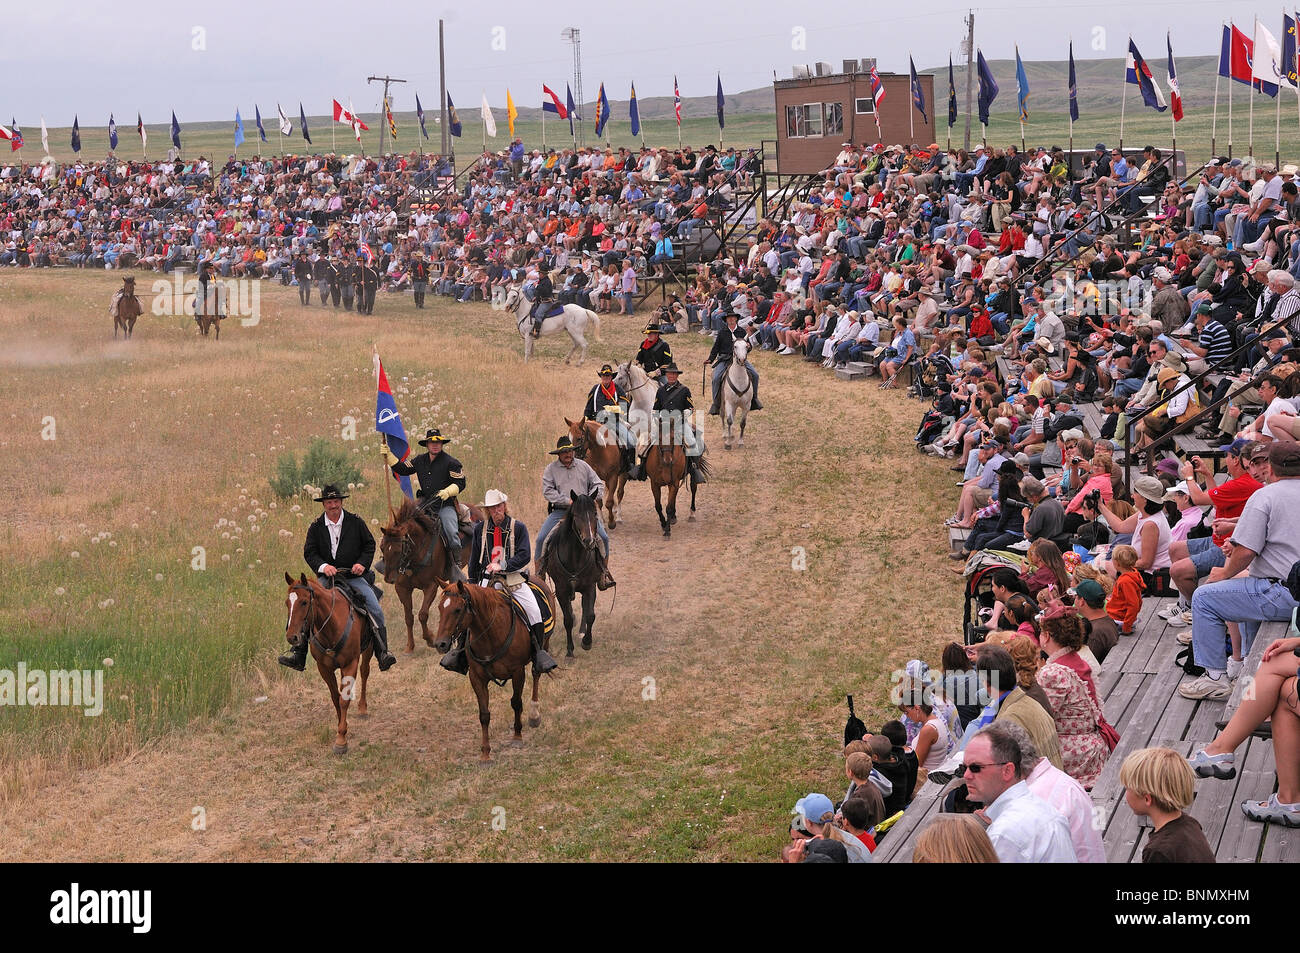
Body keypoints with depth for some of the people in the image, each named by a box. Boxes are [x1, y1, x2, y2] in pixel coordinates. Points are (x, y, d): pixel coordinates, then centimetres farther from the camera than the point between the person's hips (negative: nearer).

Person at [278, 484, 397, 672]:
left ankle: (382, 652, -14)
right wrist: (323, 566, -16)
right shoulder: (316, 527, 6)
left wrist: (362, 564, -7)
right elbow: (309, 552, 3)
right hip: (326, 577, 1)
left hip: (354, 576, -1)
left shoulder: (356, 522, 6)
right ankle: (298, 653, -12)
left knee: (374, 607, -19)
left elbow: (369, 545, 10)